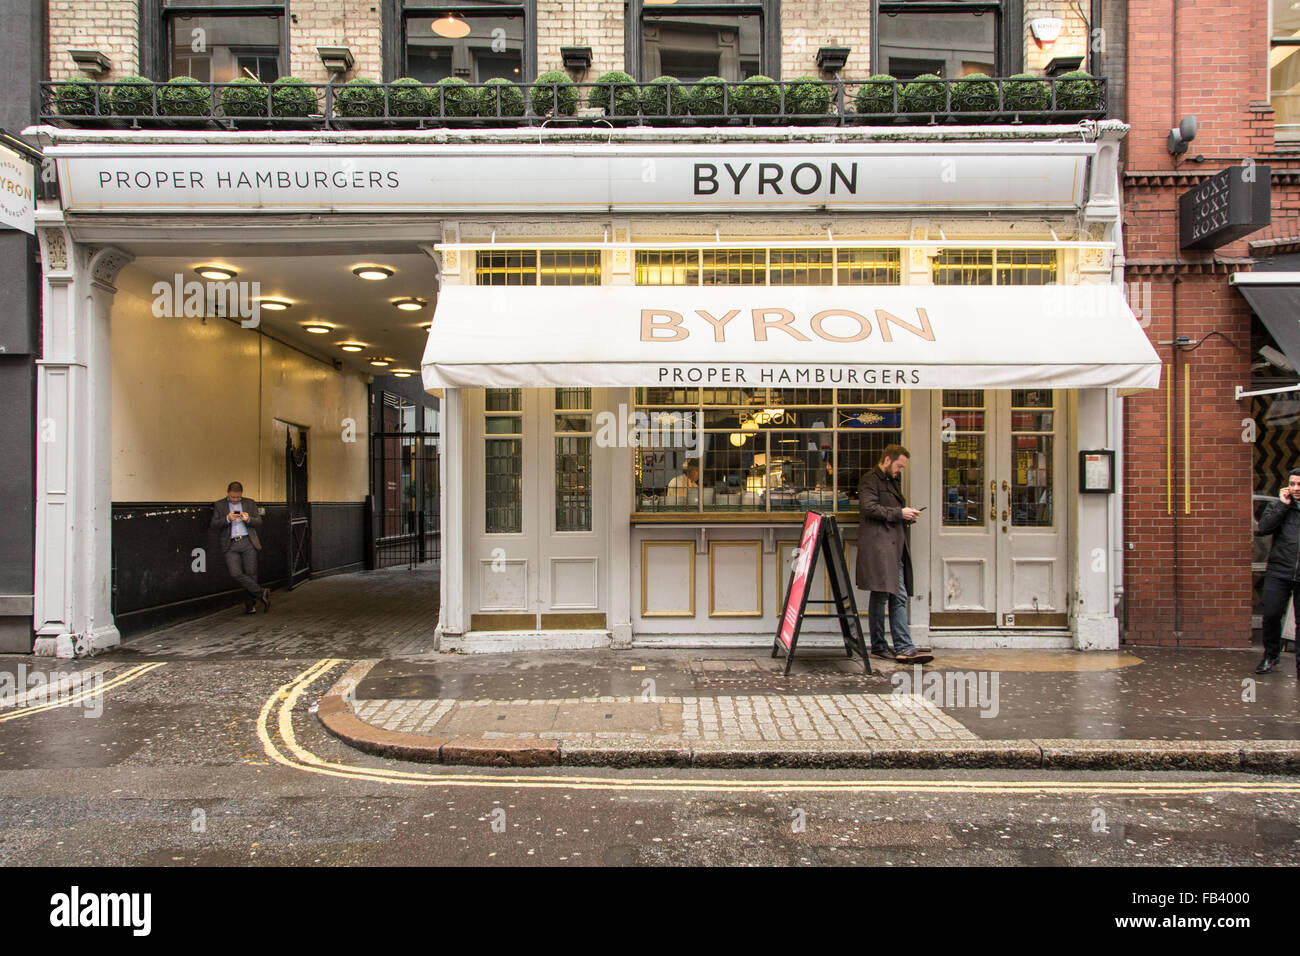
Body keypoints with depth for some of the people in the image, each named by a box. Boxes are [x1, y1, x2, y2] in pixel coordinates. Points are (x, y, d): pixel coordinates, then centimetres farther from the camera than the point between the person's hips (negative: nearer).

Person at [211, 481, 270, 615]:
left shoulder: (250, 503, 13)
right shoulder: (219, 505, 10)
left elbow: (259, 522, 11)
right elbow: (214, 525, 2)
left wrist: (249, 519, -10)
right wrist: (227, 519, -15)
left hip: (248, 543, 1)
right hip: (231, 545, 0)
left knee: (251, 574, -1)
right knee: (236, 574, -16)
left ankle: (250, 605, 12)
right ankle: (261, 593, -3)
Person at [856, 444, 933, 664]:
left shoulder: (893, 481, 26)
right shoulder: (870, 479, -3)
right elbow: (869, 507, -17)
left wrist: (908, 516, 13)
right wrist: (899, 513, -13)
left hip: (895, 547, 9)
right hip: (878, 545, -9)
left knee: (899, 597, 4)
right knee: (880, 595, -5)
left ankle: (904, 648, 4)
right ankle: (878, 646, 3)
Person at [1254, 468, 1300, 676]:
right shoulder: (1277, 506, 7)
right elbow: (1263, 528, -10)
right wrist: (1283, 505, -9)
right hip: (1278, 573, 0)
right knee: (1271, 615, -2)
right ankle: (1271, 655, 18)